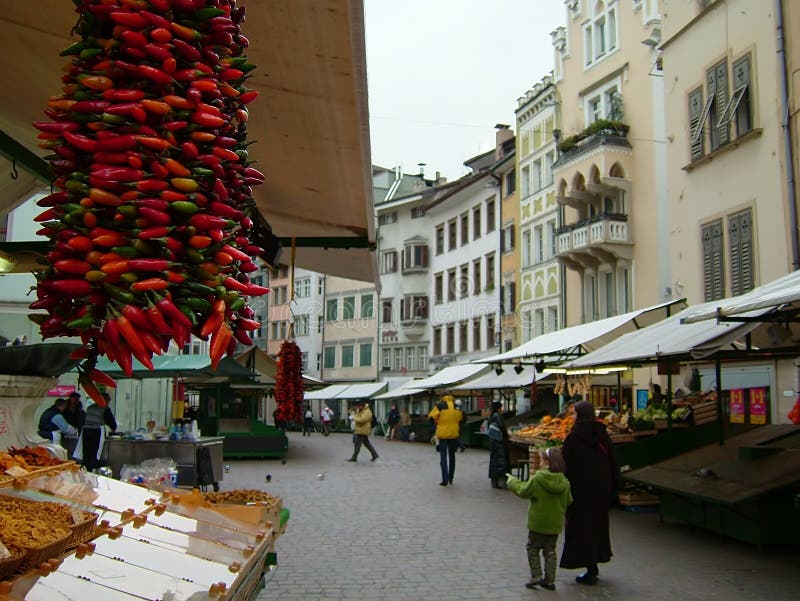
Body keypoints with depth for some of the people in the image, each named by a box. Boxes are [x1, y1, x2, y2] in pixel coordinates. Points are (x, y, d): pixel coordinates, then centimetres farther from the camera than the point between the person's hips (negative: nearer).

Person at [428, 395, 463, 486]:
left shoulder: (440, 406, -9)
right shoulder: (457, 407, 3)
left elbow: (432, 417, -8)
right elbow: (461, 419, 10)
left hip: (443, 435, -3)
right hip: (454, 435, 3)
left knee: (443, 457, 1)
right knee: (452, 456, 16)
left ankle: (445, 479, -9)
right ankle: (450, 479, 23)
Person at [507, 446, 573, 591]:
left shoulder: (537, 479, -18)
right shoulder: (564, 481, -5)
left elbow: (523, 490, -10)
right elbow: (568, 501, 5)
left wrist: (512, 481, 6)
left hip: (538, 523, -4)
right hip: (555, 524, 4)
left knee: (533, 549, 12)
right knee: (550, 551, 14)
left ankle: (536, 576, 6)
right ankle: (550, 580, 15)